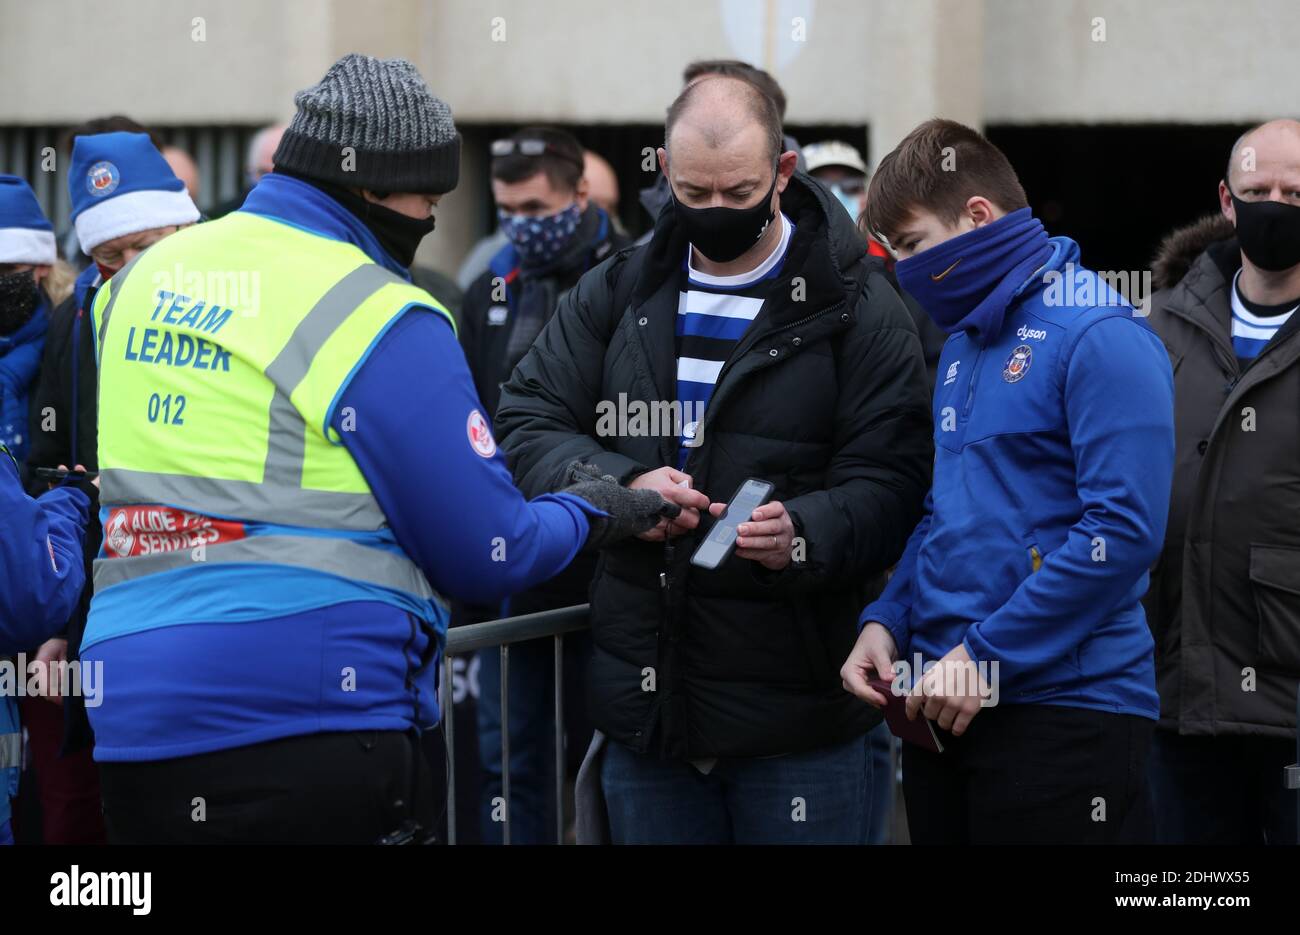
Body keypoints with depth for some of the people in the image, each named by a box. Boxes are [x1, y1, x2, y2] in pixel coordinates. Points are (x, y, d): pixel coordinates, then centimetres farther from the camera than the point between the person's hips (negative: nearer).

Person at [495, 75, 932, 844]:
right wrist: (621, 486, -13)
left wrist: (805, 534, -30)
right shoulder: (615, 295, 11)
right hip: (644, 697, 4)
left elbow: (889, 482, -9)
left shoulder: (856, 308, -3)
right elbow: (529, 421, 7)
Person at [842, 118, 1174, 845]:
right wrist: (887, 622, 5)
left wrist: (984, 656, -18)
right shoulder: (964, 342, 16)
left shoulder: (1099, 338, -12)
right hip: (950, 705, 8)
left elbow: (1124, 531, -19)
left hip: (1063, 705, -8)